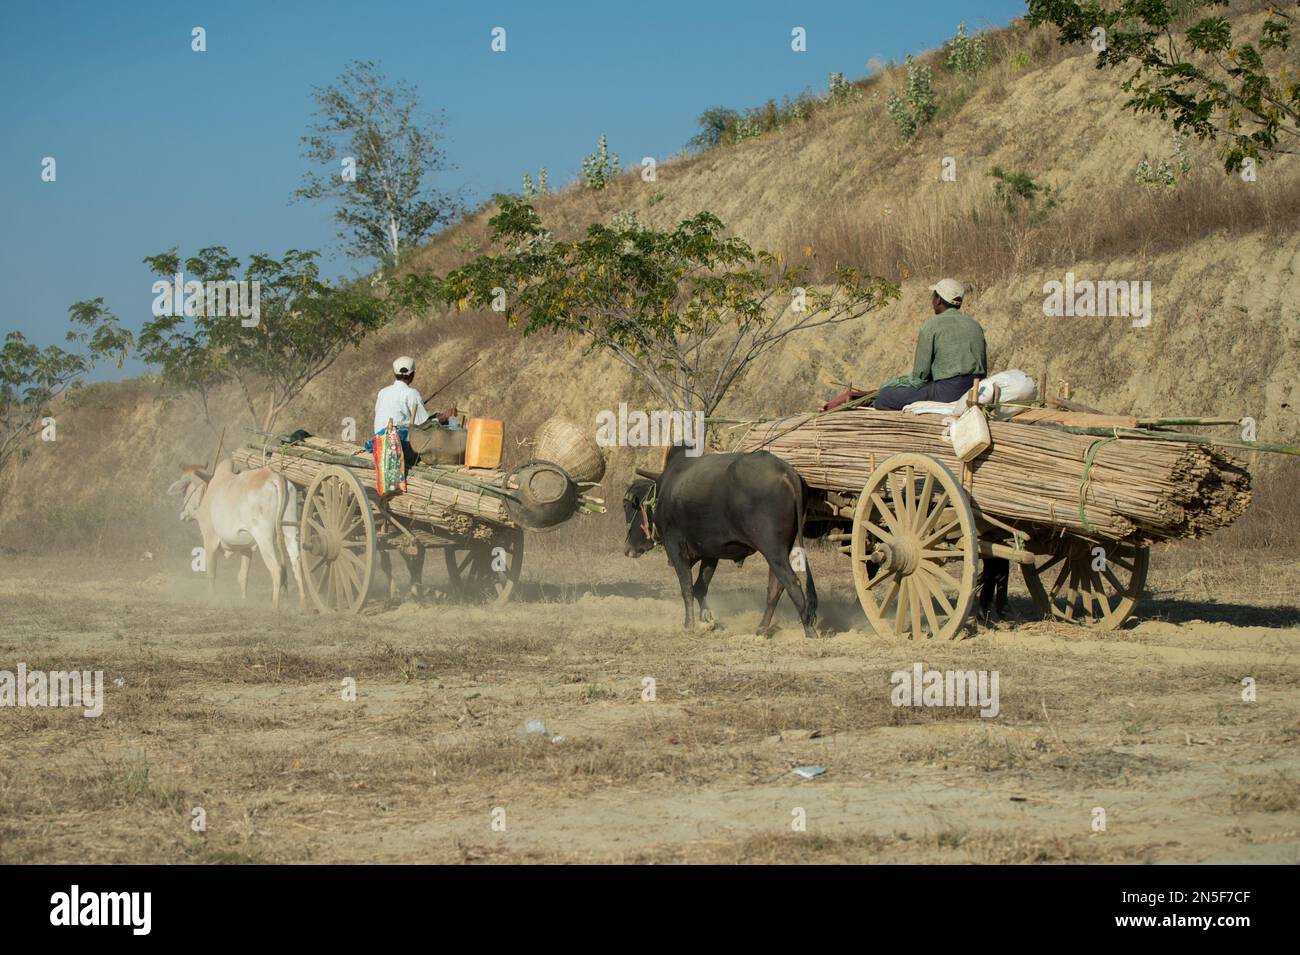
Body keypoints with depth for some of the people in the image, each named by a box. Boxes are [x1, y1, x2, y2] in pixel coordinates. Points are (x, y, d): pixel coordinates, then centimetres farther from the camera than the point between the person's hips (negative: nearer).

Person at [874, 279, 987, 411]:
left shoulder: (931, 326, -5)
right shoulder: (975, 325, 15)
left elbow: (921, 372, -6)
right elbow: (984, 370, 18)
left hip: (947, 393, -8)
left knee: (883, 398, -2)